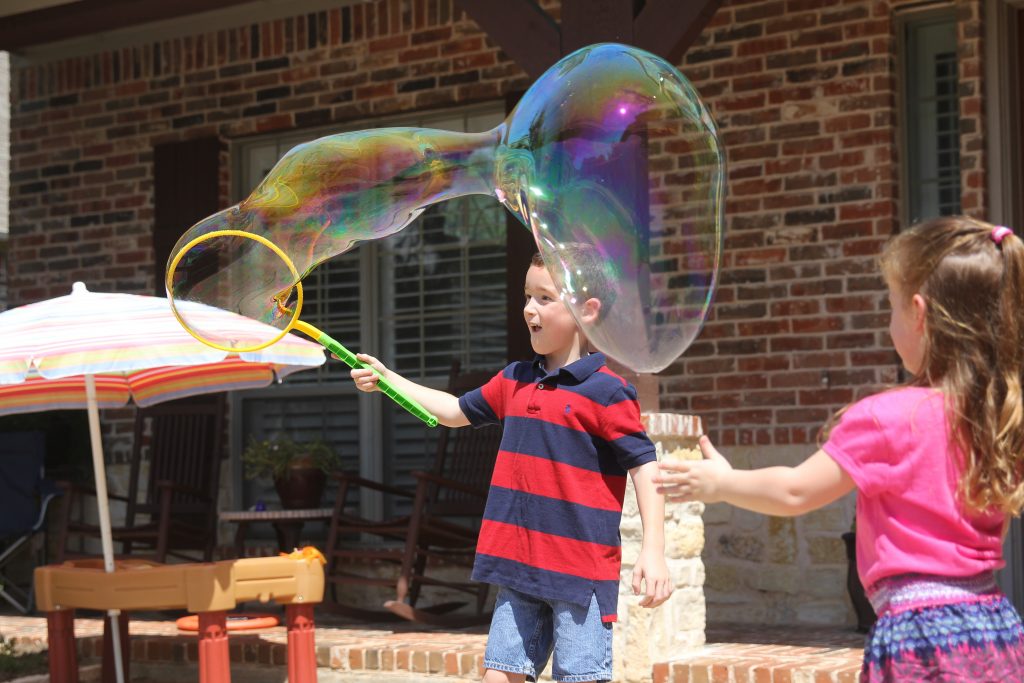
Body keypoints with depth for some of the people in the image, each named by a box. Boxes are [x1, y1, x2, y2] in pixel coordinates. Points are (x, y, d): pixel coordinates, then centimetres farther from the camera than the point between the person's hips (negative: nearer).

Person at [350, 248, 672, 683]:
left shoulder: (605, 390, -9)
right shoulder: (515, 381, 13)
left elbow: (644, 466, -11)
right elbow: (456, 411, 28)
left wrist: (653, 551, -19)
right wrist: (386, 378, 22)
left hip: (580, 573, -7)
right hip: (519, 566, 7)